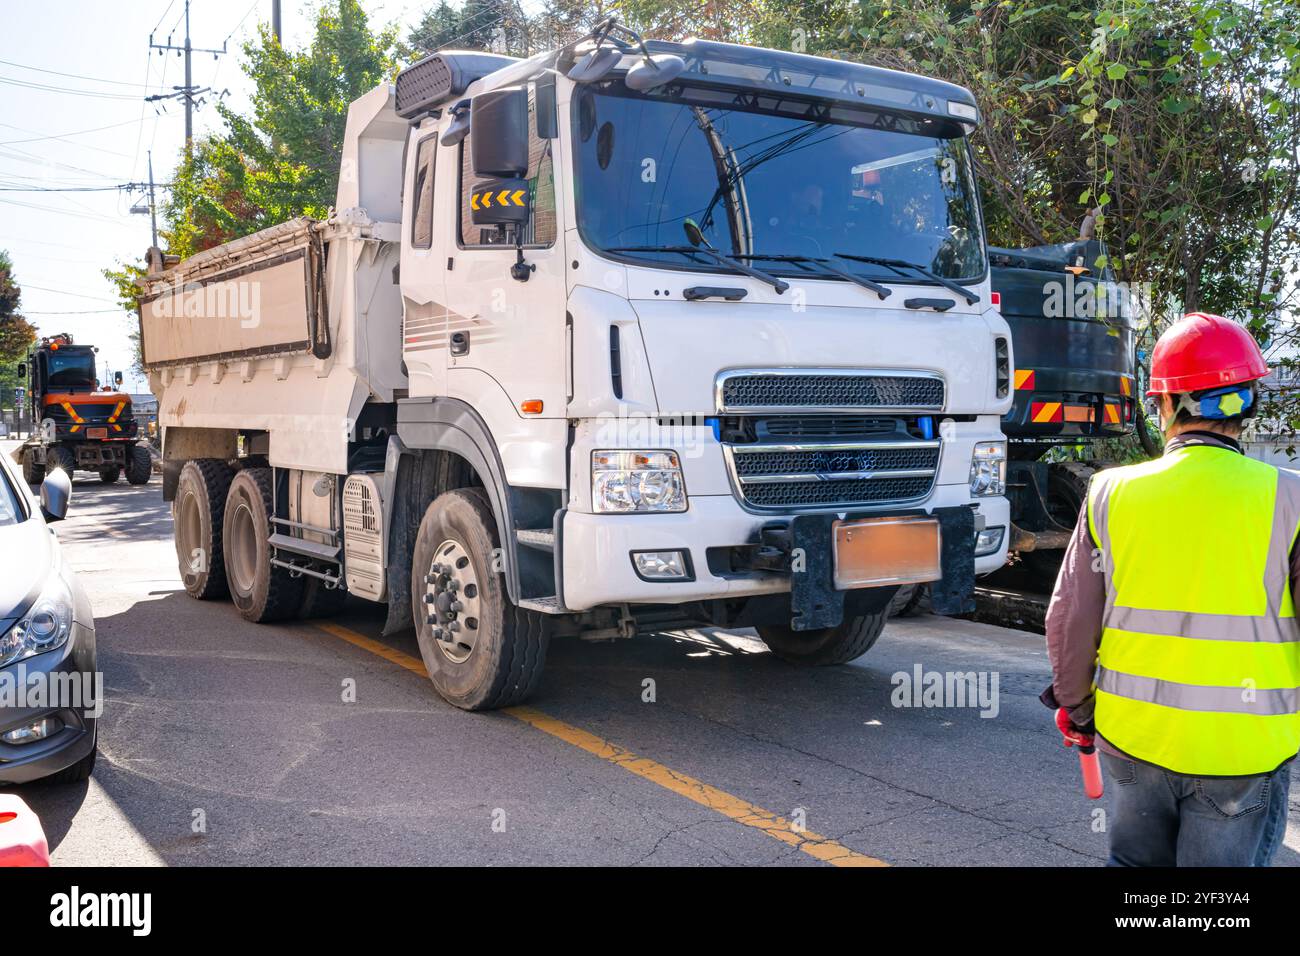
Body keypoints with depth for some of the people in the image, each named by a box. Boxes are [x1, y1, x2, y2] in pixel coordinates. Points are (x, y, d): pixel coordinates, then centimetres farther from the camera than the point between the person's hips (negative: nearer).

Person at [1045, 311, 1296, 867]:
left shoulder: (1112, 492, -5)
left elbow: (1069, 621, 0)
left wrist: (1076, 708, 15)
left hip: (1132, 736, 2)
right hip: (1241, 749, -2)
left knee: (1135, 858, 22)